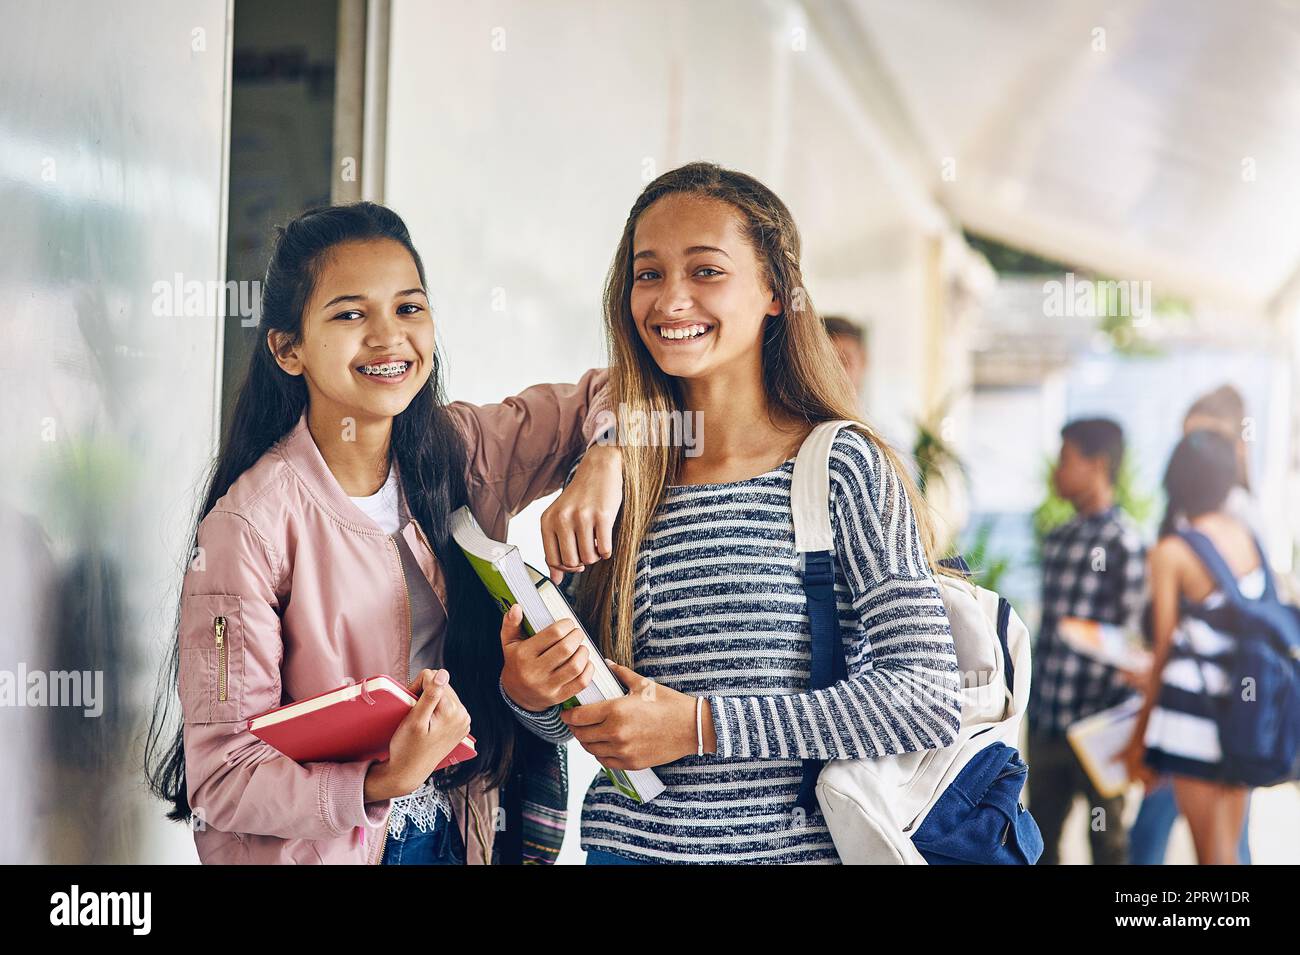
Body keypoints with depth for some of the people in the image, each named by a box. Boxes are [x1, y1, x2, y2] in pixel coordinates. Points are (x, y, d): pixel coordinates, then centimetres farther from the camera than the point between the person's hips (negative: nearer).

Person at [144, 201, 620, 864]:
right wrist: (385, 782, -37)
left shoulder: (460, 450, -6)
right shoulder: (251, 525, -22)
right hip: (318, 848, -5)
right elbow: (220, 782, -22)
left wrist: (602, 466, -19)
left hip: (455, 836, 6)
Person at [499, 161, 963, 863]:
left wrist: (700, 724, -20)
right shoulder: (613, 480, -1)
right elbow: (584, 716, 9)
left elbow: (928, 701, -18)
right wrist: (528, 695, -13)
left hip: (793, 845, -3)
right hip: (624, 845, 3)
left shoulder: (843, 468, -11)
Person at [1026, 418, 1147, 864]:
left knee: (1105, 839, 6)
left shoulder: (1123, 543, -10)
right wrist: (1033, 705, 14)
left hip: (1097, 723, -7)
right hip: (1047, 721, 7)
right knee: (1039, 837, 13)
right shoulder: (1057, 539, 12)